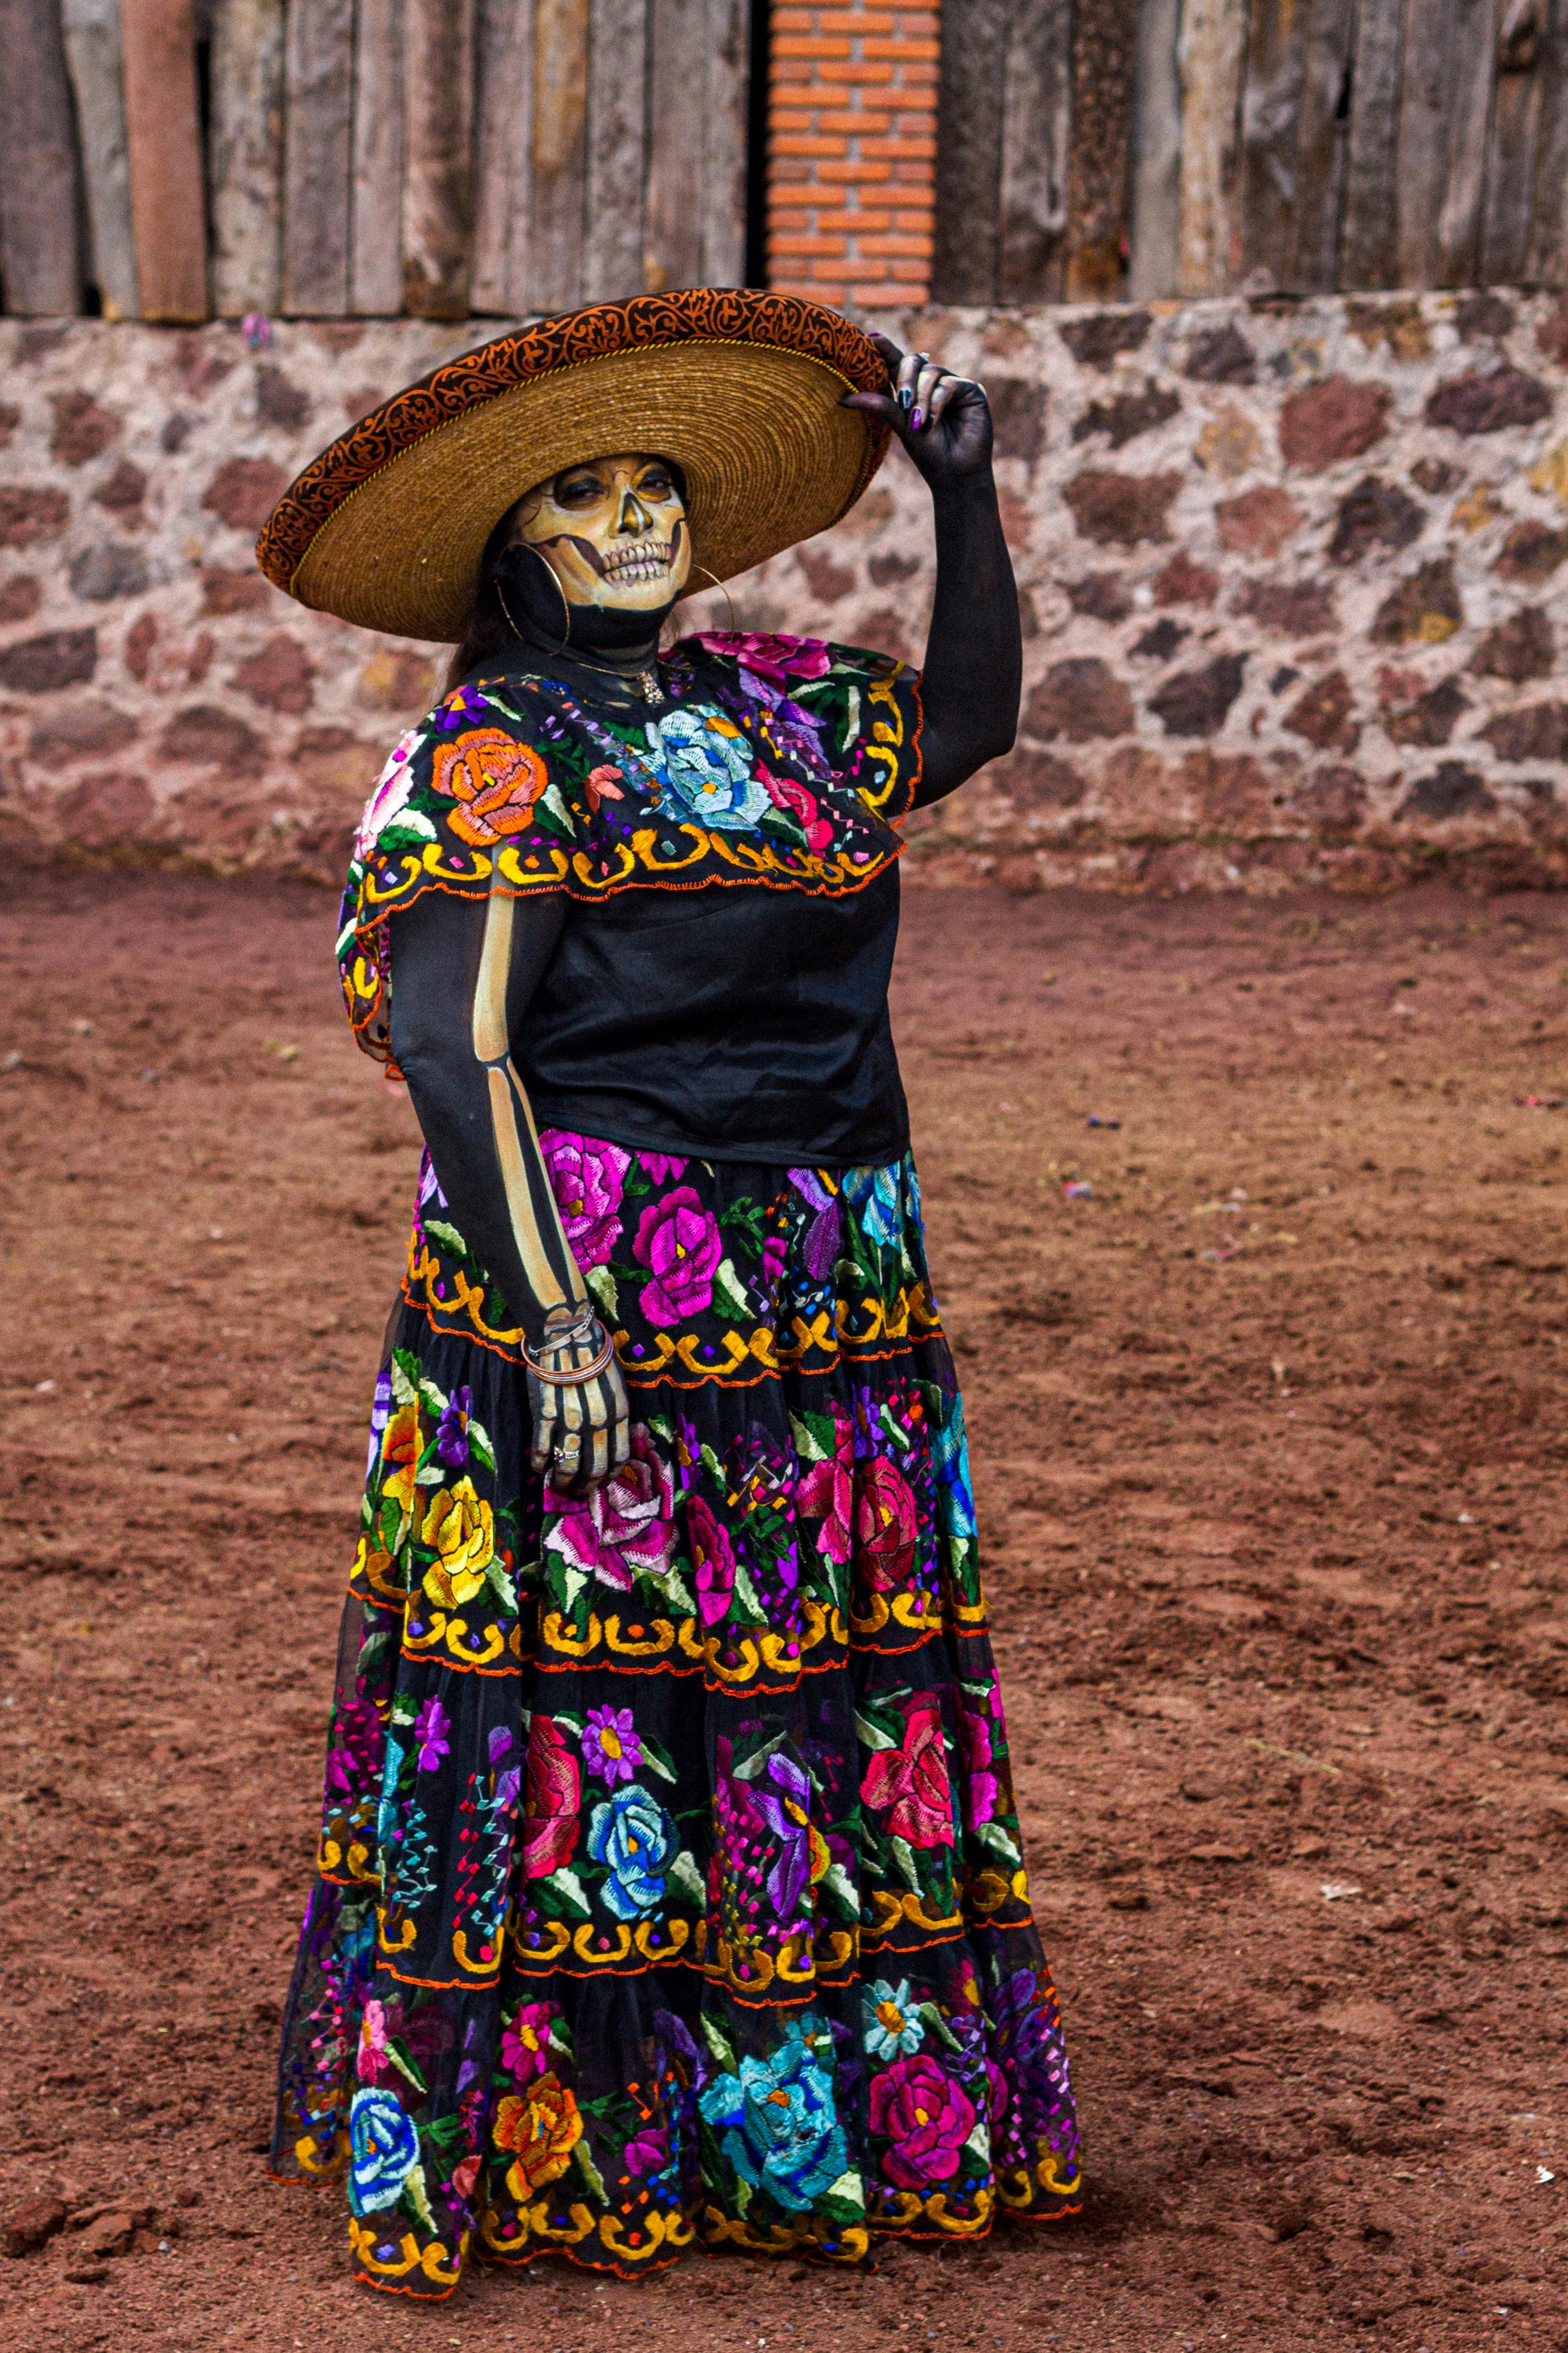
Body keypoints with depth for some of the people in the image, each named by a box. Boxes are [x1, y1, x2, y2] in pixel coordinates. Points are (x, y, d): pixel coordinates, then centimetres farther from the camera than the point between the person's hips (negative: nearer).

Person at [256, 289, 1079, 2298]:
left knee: (827, 1667, 11)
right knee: (586, 1695, -2)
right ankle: (550, 2135, 9)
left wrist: (963, 491, 12)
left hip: (823, 1292, 7)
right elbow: (452, 1051, -14)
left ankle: (843, 2108, 24)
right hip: (597, 1279, -7)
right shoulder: (492, 757, -8)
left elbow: (968, 719, 23)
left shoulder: (768, 703, 12)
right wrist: (547, 1311, -21)